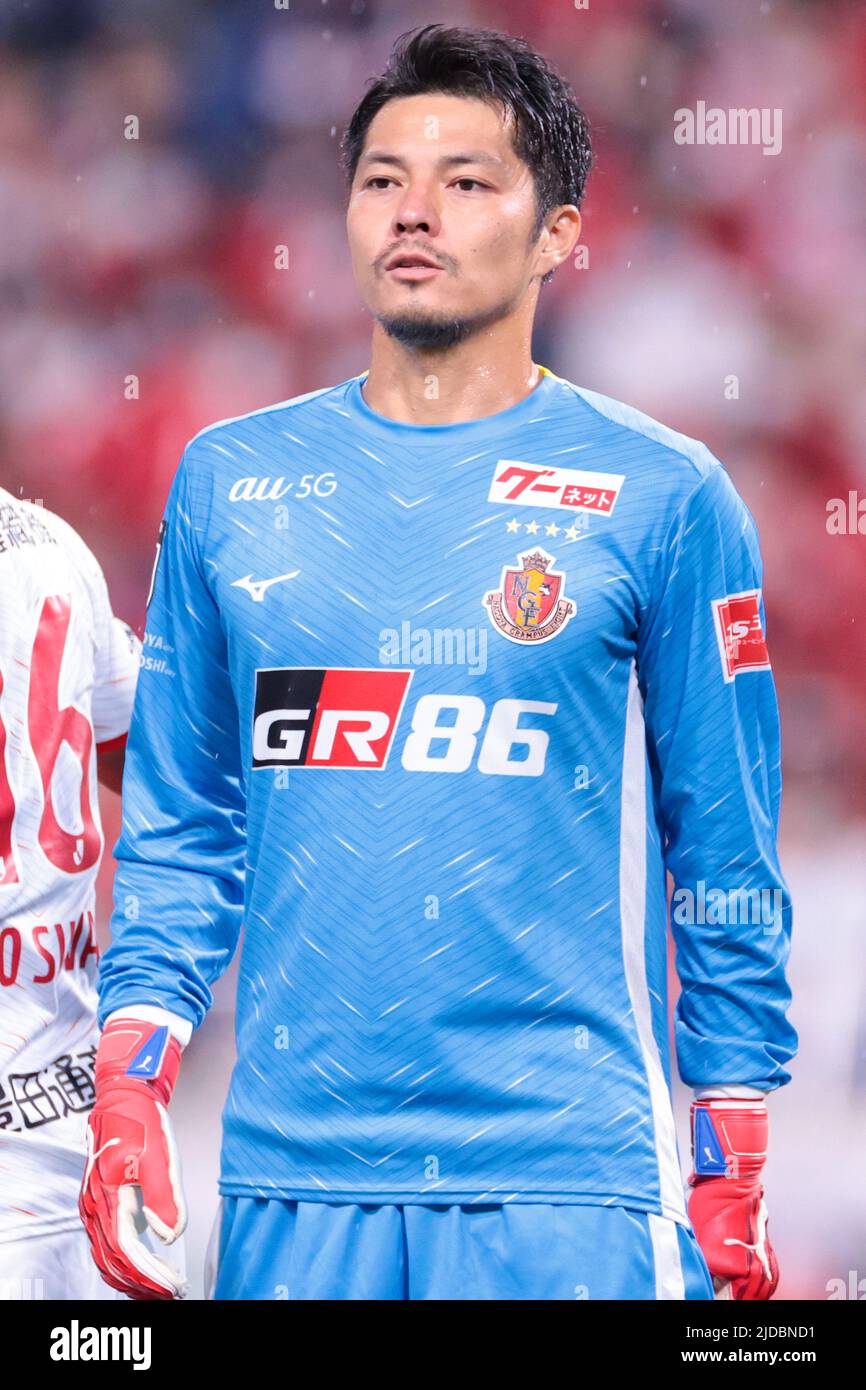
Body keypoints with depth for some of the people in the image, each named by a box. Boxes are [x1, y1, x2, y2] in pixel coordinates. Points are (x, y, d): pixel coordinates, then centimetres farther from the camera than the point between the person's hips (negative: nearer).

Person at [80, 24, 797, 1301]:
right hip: (290, 1175, 3)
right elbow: (180, 829, 12)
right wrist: (130, 1093, 2)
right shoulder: (230, 480, 9)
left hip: (566, 1183, -3)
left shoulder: (664, 497, 0)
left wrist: (732, 1189, 0)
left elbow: (725, 858, 2)